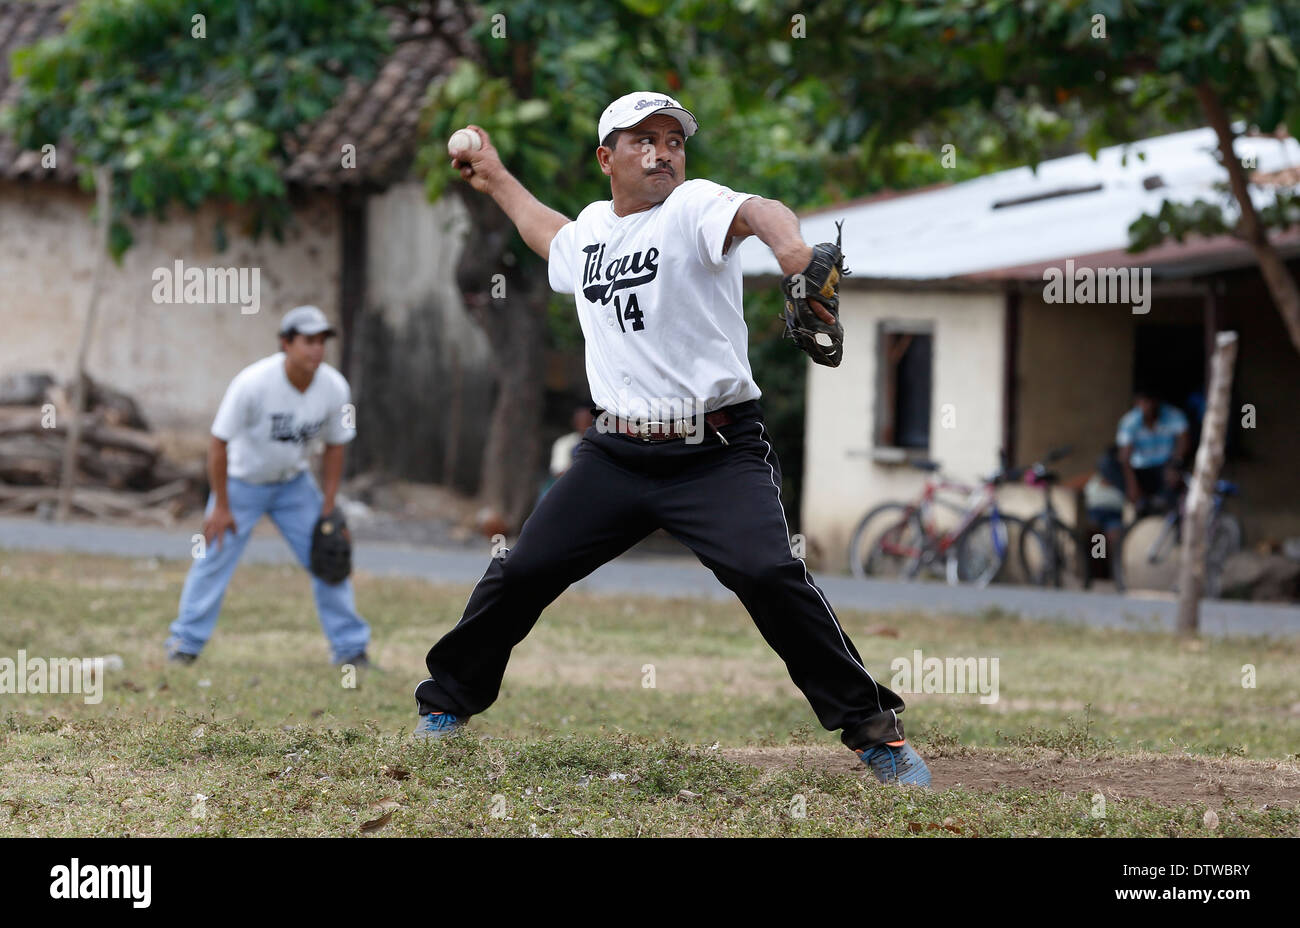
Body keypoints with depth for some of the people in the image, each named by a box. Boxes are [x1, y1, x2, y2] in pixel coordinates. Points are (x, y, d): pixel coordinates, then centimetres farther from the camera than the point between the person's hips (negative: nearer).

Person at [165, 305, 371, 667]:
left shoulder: (335, 388, -17)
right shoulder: (253, 383, -30)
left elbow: (335, 445, -1)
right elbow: (219, 441, -21)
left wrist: (328, 509, -3)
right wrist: (221, 507, -17)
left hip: (294, 484, 4)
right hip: (242, 481, -4)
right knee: (215, 554, -9)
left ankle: (350, 647, 12)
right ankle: (186, 641, 4)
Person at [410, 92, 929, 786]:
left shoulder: (693, 206, -6)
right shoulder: (591, 228, 14)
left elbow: (757, 212, -31)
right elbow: (556, 241, 41)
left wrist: (793, 251, -54)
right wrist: (495, 179, 45)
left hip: (716, 456, -6)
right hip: (615, 456, 6)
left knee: (767, 573, -25)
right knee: (520, 572, 4)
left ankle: (872, 729, -14)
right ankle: (445, 703, 28)